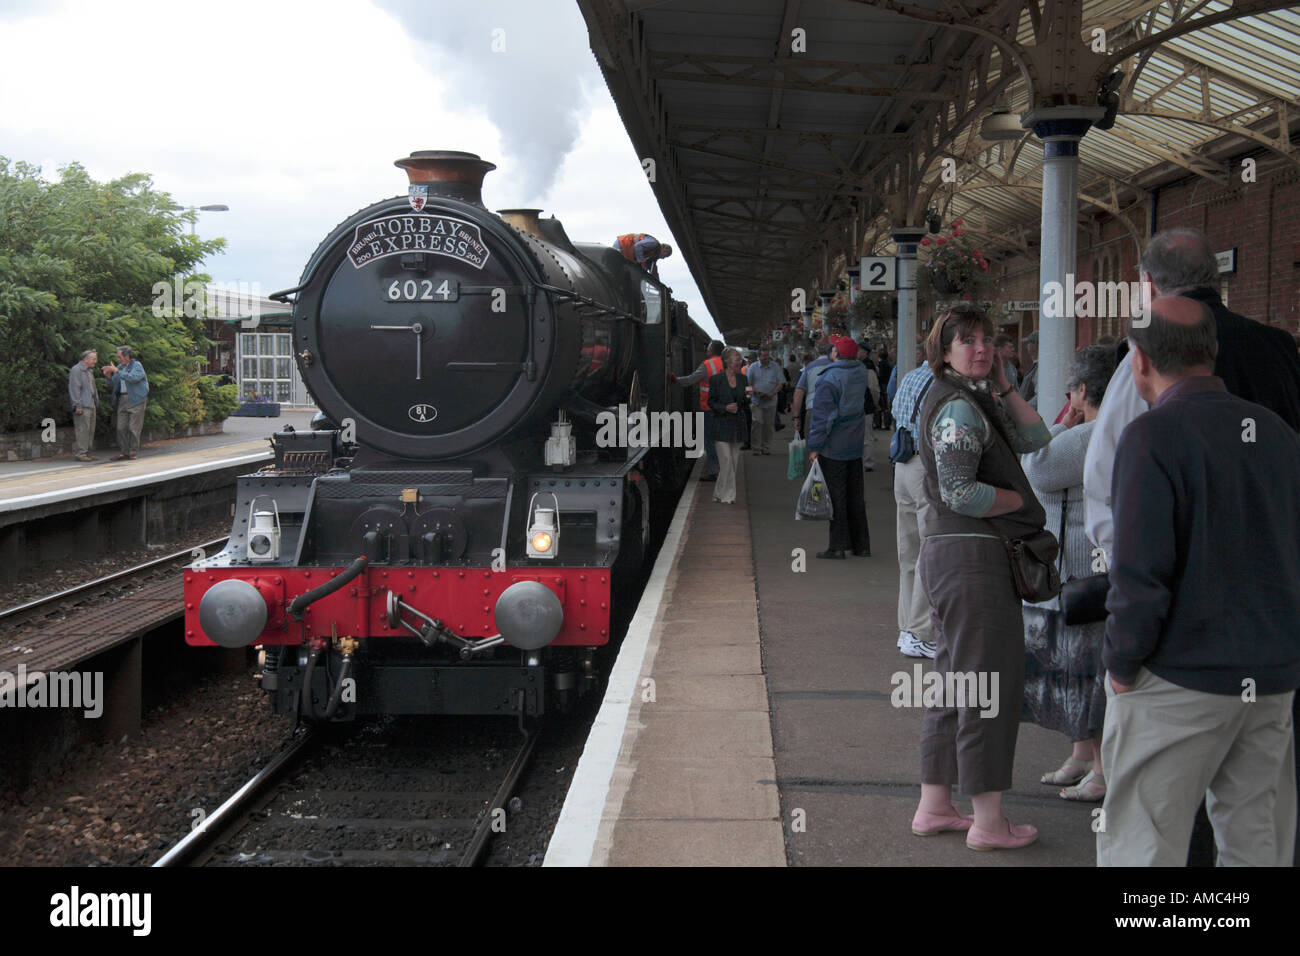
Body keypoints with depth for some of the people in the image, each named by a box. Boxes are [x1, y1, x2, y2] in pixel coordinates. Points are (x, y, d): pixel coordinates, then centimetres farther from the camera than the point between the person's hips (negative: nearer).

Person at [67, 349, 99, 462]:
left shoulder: (89, 371, 22)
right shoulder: (76, 370, -8)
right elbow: (74, 389, -13)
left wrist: (96, 404, 22)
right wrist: (77, 406, -19)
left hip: (91, 405, 9)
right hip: (82, 406, -9)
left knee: (90, 430, 8)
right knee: (82, 430, -10)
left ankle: (87, 452, 13)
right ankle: (80, 453, -10)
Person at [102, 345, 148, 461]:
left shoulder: (137, 365, -2)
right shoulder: (119, 367, 16)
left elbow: (132, 378, -23)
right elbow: (113, 387, 18)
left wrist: (116, 371, -19)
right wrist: (109, 377, -1)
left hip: (135, 400, -6)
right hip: (122, 400, 6)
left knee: (133, 428, -5)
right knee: (121, 427, 2)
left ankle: (133, 452, 3)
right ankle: (123, 452, 8)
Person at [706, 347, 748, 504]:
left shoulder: (742, 378, 8)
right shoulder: (716, 379, -6)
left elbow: (745, 402, 15)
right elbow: (711, 402, -2)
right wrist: (725, 408, -18)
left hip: (737, 425, 5)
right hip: (722, 425, -5)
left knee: (734, 460, 7)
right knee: (726, 460, -9)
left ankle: (720, 494, 18)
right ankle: (726, 495, 1)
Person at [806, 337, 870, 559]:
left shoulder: (830, 379, -18)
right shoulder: (861, 372, 2)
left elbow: (822, 416, -18)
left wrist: (814, 446, -12)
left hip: (833, 447, -7)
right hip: (856, 445, 7)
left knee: (836, 496, -1)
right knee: (856, 495, 14)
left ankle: (837, 546, 1)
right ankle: (861, 544, 19)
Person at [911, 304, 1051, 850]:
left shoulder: (976, 400, 19)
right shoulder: (958, 406, -13)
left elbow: (1034, 441, 13)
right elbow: (959, 492, -21)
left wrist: (1003, 386, 8)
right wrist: (1019, 500, -8)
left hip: (948, 553, 11)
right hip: (971, 554, -11)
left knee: (954, 683, 14)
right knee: (990, 686, -5)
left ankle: (933, 807, 21)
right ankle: (988, 821, 1)